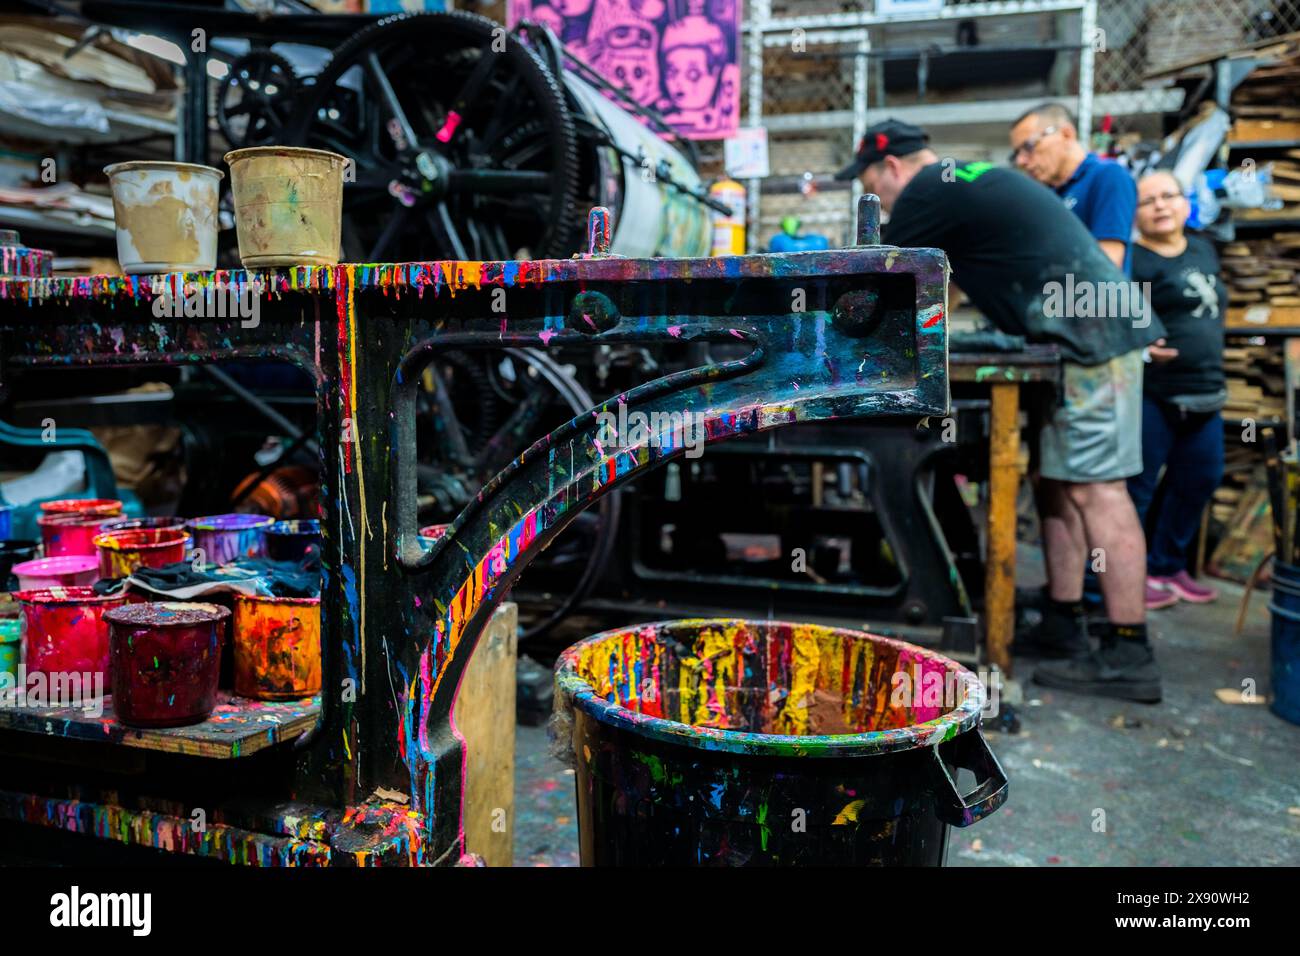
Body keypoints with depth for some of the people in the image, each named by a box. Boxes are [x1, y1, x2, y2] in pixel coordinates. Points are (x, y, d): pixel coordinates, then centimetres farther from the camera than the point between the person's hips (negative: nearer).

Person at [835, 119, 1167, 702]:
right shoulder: (964, 181, 22)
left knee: (1095, 489, -10)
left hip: (1090, 333, -10)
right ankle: (1063, 624, 16)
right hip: (1092, 330, 10)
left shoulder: (926, 191, -7)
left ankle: (1128, 656, -7)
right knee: (1060, 482, 10)